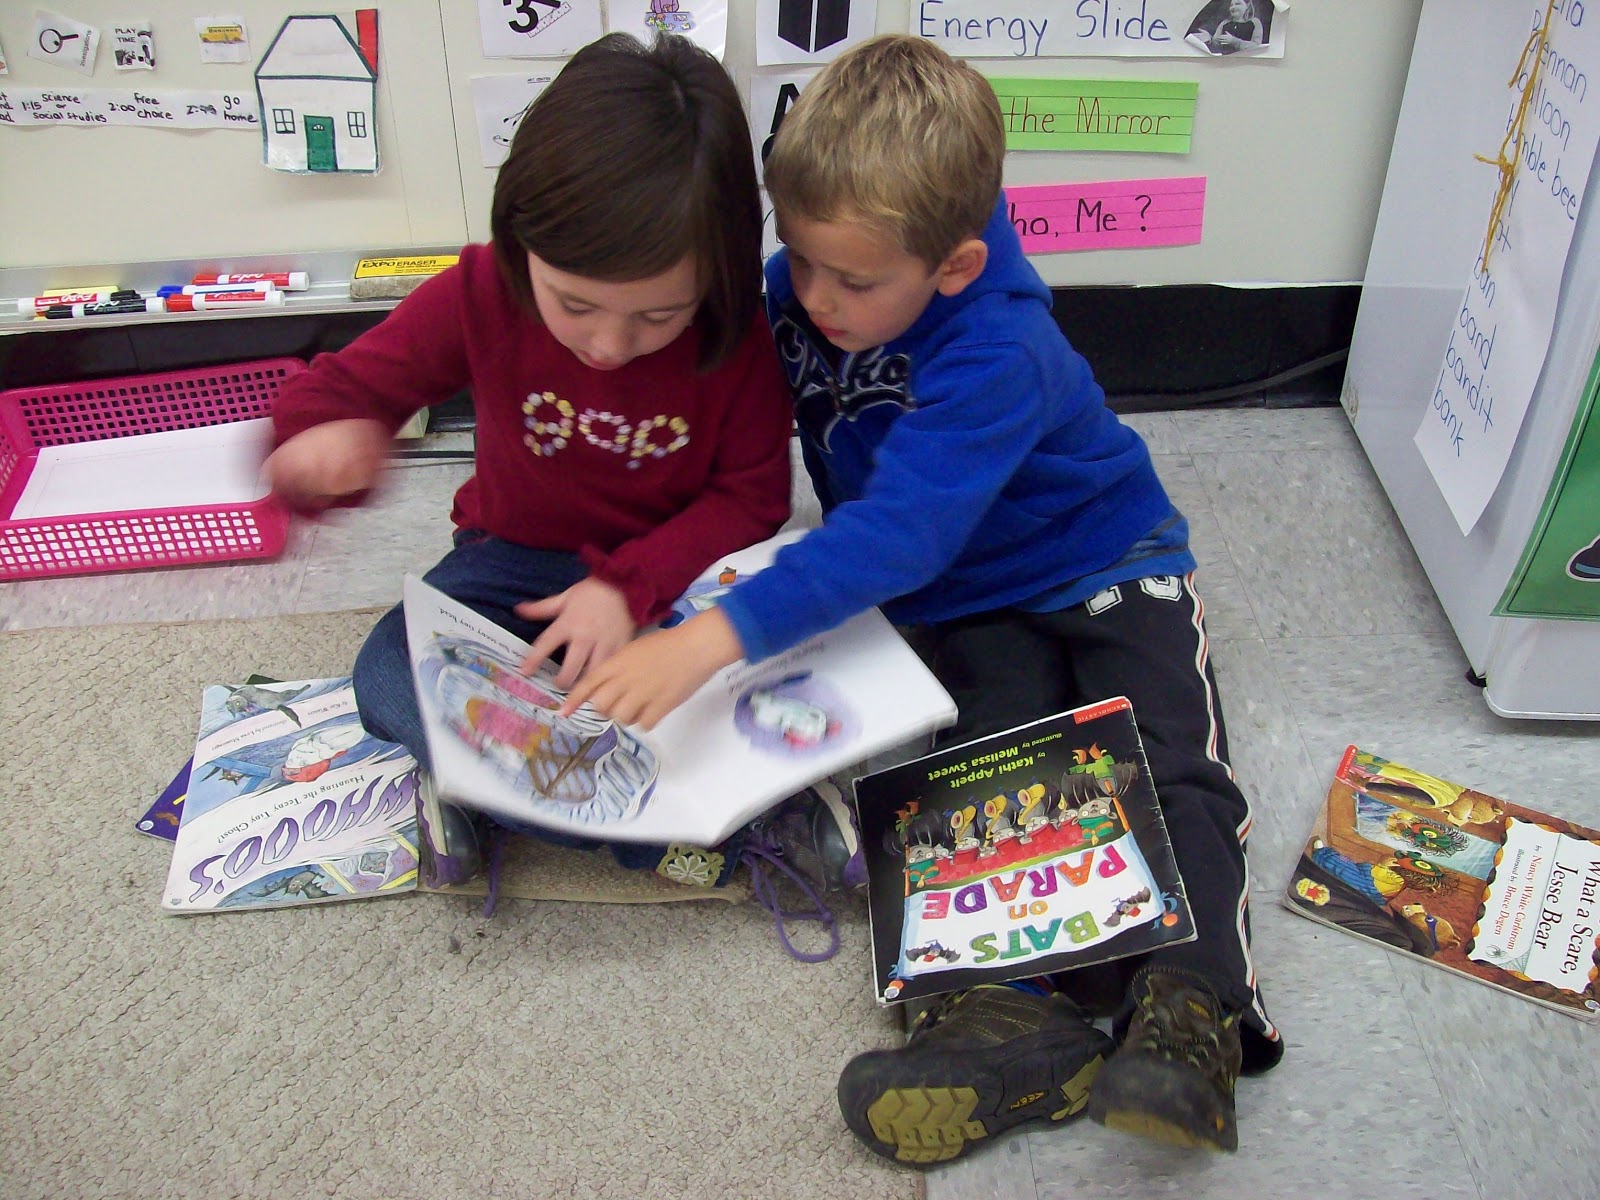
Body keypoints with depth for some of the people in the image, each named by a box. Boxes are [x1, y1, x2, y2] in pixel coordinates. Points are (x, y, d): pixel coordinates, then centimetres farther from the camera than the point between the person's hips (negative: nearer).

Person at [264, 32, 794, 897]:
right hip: (520, 559, 1)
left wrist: (633, 584, -27)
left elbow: (752, 494, -12)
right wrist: (320, 437, -31)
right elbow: (347, 382, -5)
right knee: (389, 679, -27)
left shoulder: (737, 335, -19)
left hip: (673, 567, -1)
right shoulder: (481, 296, -16)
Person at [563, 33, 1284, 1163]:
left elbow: (899, 532, -43)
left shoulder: (997, 356, -33)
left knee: (1173, 773, -20)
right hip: (962, 597, 4)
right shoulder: (798, 287, -11)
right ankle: (1032, 1009, -32)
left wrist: (718, 635, -52)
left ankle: (1191, 1012, -23)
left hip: (1105, 563, -3)